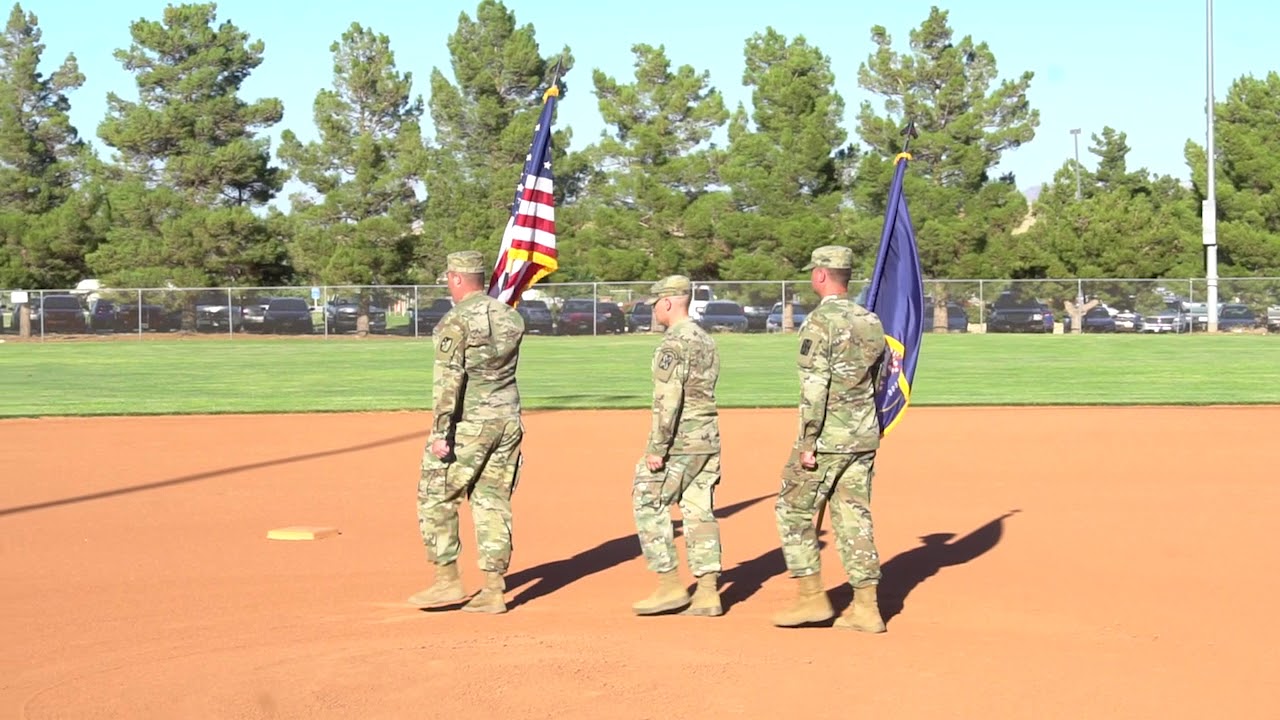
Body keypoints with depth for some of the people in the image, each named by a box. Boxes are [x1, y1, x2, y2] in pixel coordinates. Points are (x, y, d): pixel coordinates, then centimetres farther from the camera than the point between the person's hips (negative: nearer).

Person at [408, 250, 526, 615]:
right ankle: (493, 591, 7)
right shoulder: (511, 317, 8)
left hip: (468, 421, -6)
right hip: (508, 417, 6)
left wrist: (441, 432, -19)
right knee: (493, 502, 8)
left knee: (437, 497, 6)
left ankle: (447, 580, 5)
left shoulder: (456, 321, -11)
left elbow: (449, 379, -18)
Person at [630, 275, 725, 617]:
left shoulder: (674, 342, -14)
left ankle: (670, 586, -2)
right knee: (699, 512, 8)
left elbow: (667, 399, -21)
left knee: (648, 505, 0)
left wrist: (656, 448, -20)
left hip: (679, 440, -9)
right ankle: (708, 594, 5)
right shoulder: (706, 340, 16)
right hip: (709, 437, 9)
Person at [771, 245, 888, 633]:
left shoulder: (820, 321, -12)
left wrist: (808, 443, -16)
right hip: (865, 436, 7)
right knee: (855, 517, 8)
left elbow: (814, 387, -18)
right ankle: (865, 608, 6)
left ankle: (813, 597, 5)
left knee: (793, 510, 6)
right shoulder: (872, 321, 11)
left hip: (827, 437, -7)